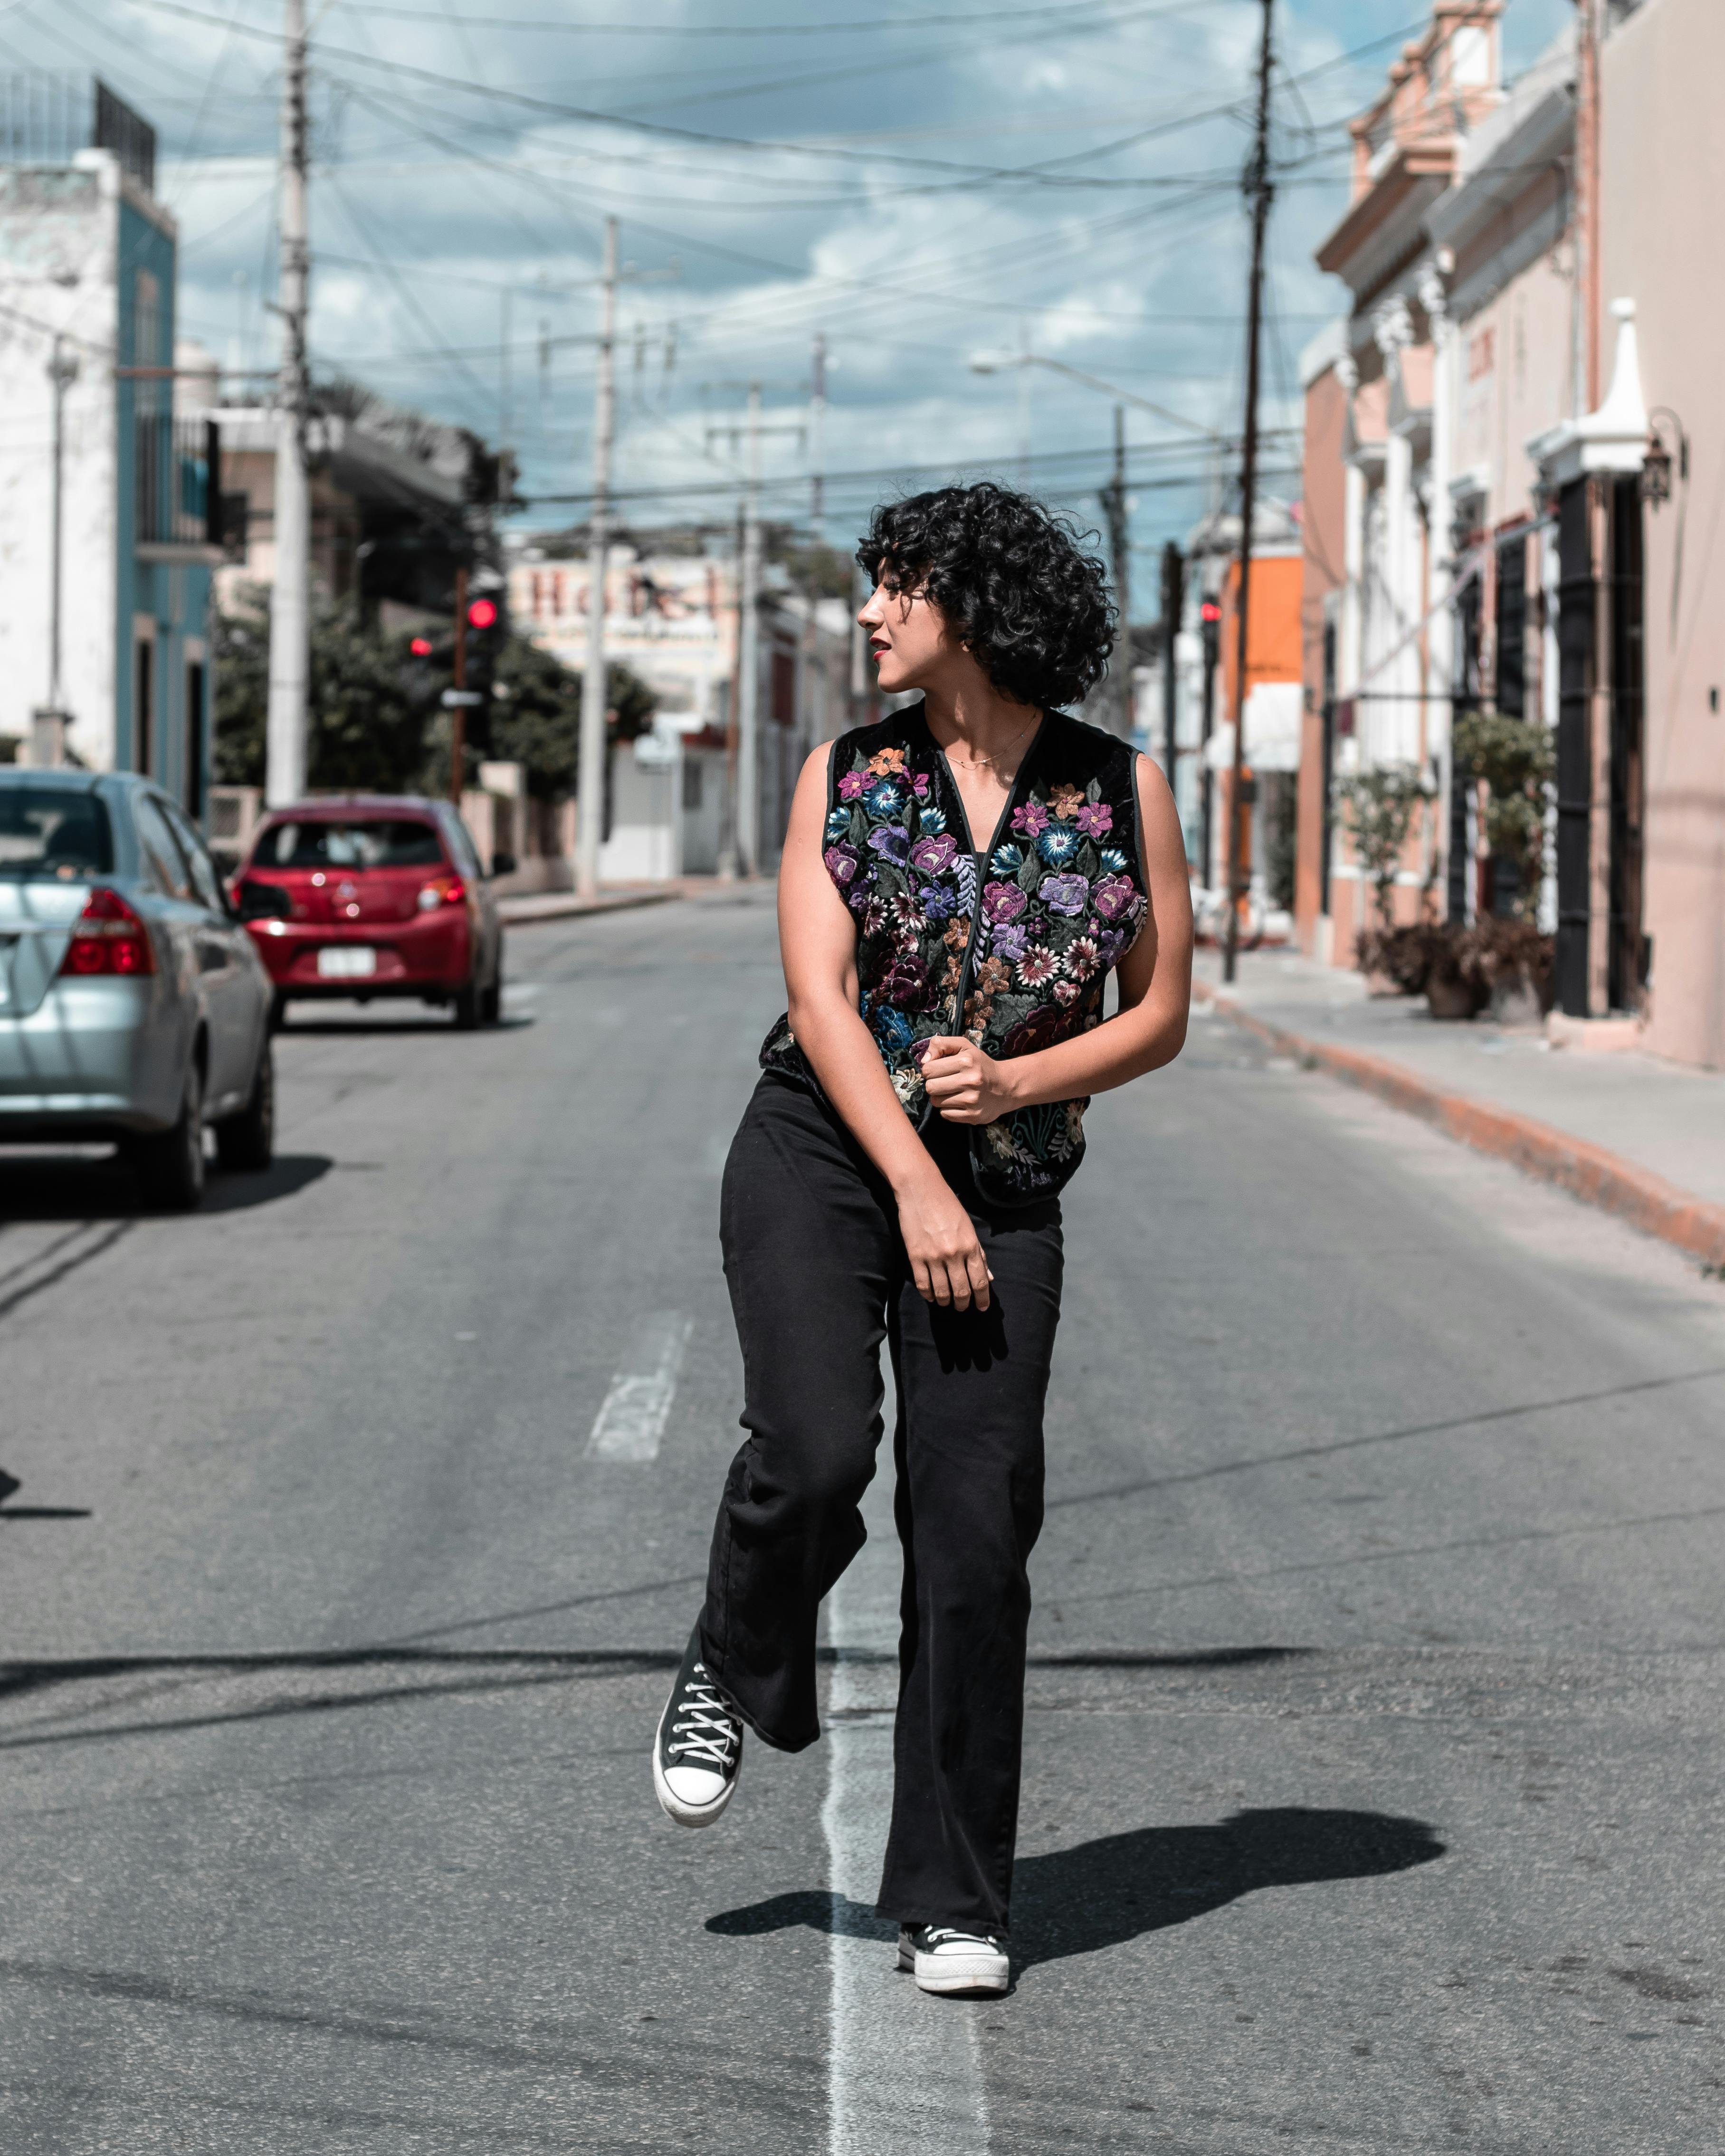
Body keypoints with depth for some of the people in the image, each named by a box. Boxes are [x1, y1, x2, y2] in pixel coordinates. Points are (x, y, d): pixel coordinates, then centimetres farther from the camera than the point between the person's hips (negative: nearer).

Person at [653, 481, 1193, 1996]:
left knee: (974, 1529, -5)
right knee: (813, 1449, -23)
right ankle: (735, 1673, 11)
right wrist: (917, 1187, -15)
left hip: (1005, 1189, 0)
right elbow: (820, 994, -5)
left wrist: (1017, 1083, -10)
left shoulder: (1121, 787, 4)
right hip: (820, 1153, 0)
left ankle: (953, 1901, 5)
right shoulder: (849, 774, 4)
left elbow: (1161, 1018, 8)